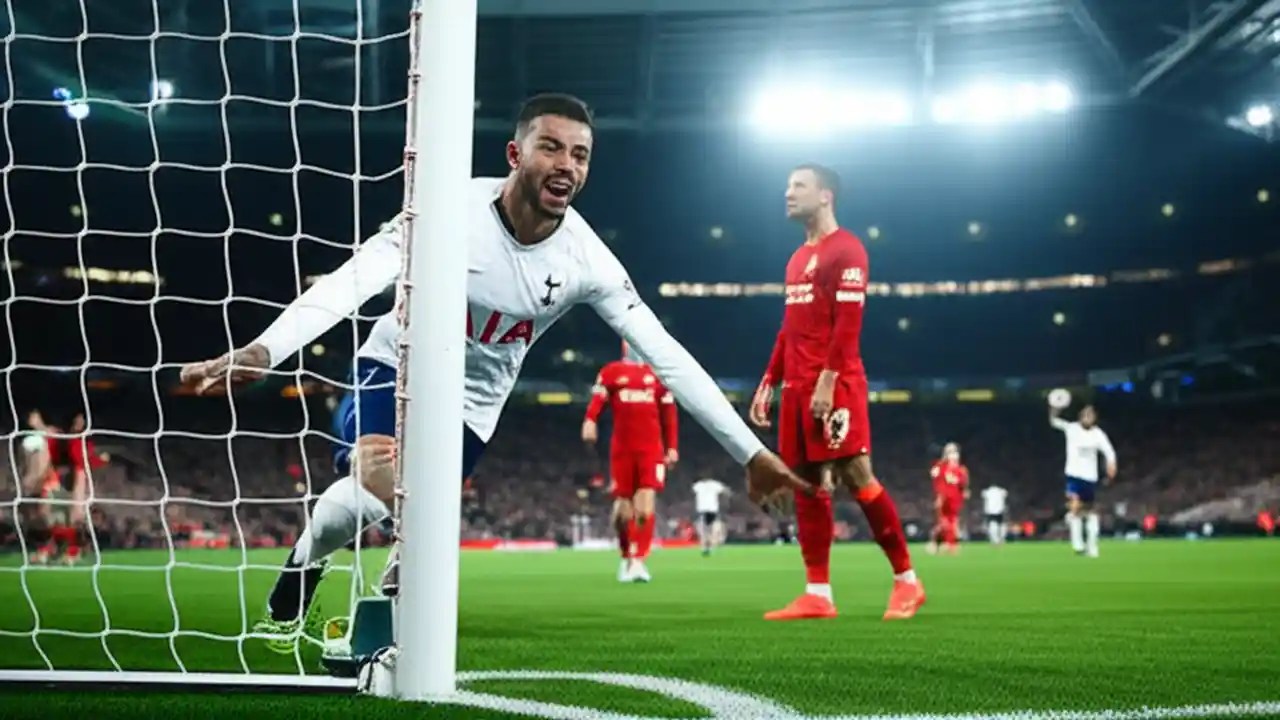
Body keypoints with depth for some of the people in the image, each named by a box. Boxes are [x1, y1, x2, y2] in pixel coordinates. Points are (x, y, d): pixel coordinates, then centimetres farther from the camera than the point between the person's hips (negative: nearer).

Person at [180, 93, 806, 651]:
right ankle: (286, 602, -4)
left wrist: (750, 452, -13)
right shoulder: (454, 211, -26)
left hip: (469, 409, 3)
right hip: (395, 370, -3)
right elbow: (351, 282, -36)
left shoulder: (585, 259, -16)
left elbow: (666, 357, -12)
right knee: (377, 484, -31)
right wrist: (259, 352, -52)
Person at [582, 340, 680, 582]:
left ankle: (638, 561, -10)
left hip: (651, 449, 0)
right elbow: (597, 401, -7)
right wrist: (589, 422, -27)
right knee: (623, 511, 3)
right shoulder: (610, 372, 7)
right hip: (621, 449, 0)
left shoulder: (657, 374, 12)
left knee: (646, 507, -12)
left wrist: (672, 447, 7)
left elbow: (669, 415, 13)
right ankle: (627, 558, 23)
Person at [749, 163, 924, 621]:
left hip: (835, 386, -9)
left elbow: (847, 324, -15)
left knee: (855, 475, -9)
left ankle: (907, 581, 0)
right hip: (798, 387, 9)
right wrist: (768, 383, 19)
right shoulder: (798, 258, 21)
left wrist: (827, 381, -22)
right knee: (807, 485, 4)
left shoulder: (846, 250, -6)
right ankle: (818, 595, 6)